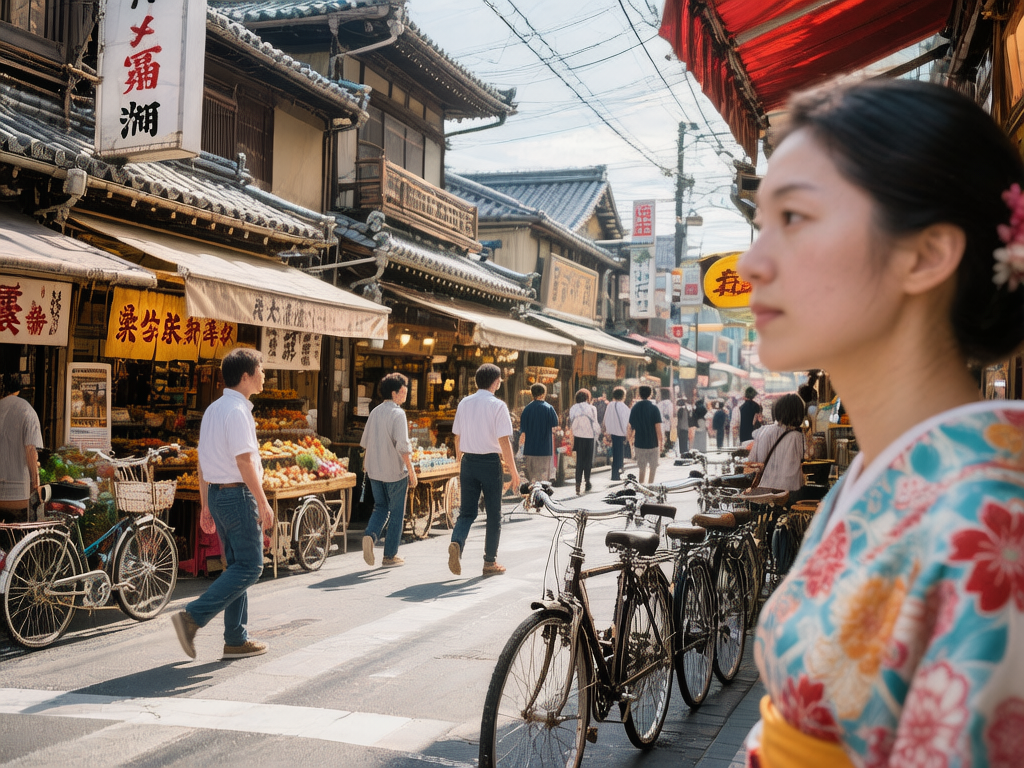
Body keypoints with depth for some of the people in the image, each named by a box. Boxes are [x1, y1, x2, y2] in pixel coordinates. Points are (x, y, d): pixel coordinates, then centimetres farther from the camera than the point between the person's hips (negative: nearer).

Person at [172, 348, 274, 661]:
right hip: (238, 494, -10)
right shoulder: (237, 411, -15)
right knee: (249, 567, -5)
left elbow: (203, 460, 17)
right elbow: (244, 461, -20)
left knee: (237, 566, 13)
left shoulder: (213, 409, 14)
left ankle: (236, 640, 16)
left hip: (217, 494, 10)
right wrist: (263, 504, -18)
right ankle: (192, 617, -10)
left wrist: (205, 503, 20)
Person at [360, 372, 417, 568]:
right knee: (396, 513, 6)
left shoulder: (375, 412, 7)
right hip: (395, 471, -6)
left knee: (380, 507, 19)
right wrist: (411, 471, -14)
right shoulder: (397, 414, -15)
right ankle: (390, 556, 12)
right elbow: (402, 446, -20)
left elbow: (365, 441, 14)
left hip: (374, 470, 6)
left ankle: (370, 535, -8)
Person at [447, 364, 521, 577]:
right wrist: (513, 471, -8)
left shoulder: (464, 404, 5)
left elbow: (457, 438, 9)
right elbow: (504, 442, -14)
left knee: (467, 511, 11)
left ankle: (456, 542, -17)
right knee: (493, 514, 9)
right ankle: (490, 562, 16)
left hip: (468, 462, 4)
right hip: (490, 462, -4)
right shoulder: (497, 406, -10)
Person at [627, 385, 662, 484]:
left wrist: (631, 440, 17)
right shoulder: (654, 408, -9)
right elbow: (658, 428, -12)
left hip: (639, 444, 3)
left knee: (641, 469, 12)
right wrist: (660, 442, -2)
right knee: (653, 468, 11)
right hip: (652, 444, -3)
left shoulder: (634, 408, 1)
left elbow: (631, 427, 4)